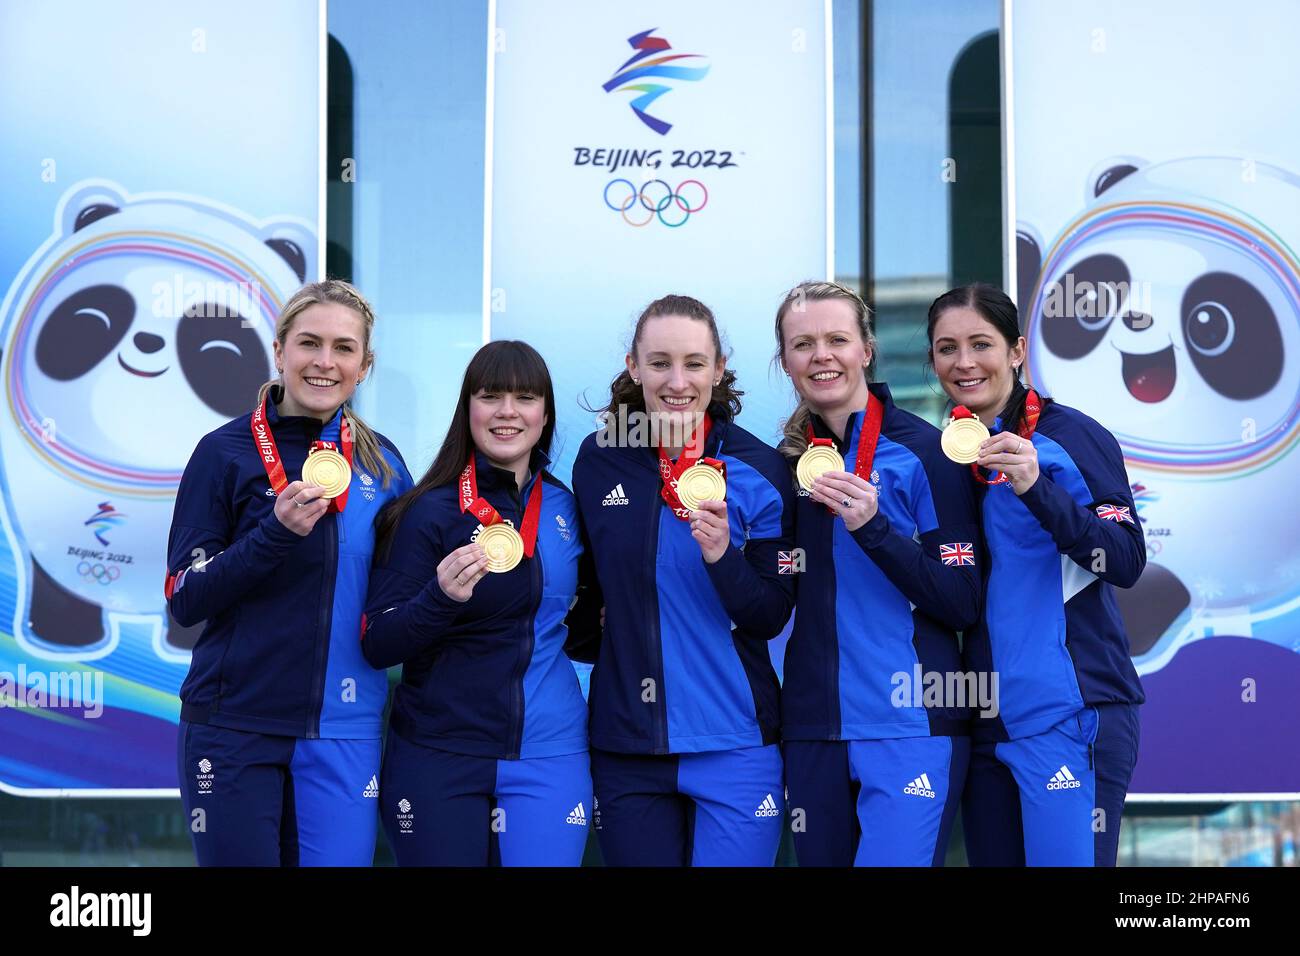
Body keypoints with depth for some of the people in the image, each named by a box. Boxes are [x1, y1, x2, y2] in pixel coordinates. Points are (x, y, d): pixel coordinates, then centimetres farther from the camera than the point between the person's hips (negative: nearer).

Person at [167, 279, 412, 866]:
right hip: (236, 725, -3)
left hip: (345, 729, 3)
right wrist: (276, 531, -21)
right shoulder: (227, 452, -4)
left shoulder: (381, 462, 6)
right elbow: (184, 599, -8)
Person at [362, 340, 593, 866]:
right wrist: (441, 597, -26)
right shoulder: (430, 510, -8)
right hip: (437, 757, -3)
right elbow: (377, 647, -11)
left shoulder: (567, 508, 5)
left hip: (548, 754, 3)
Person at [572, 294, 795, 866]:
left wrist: (723, 556, -23)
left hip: (734, 747, -2)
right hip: (626, 746, 2)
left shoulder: (759, 470, -7)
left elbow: (771, 619, -8)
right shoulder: (599, 460, 0)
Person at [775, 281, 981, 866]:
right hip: (814, 727, 5)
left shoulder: (924, 450, -6)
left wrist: (873, 526, -20)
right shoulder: (787, 461, 8)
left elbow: (964, 603, -9)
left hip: (910, 728, -5)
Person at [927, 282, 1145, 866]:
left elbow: (1127, 562, -13)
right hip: (983, 716, 6)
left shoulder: (1070, 435, -6)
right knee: (993, 856, 11)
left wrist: (1037, 488, -24)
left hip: (1070, 711, -6)